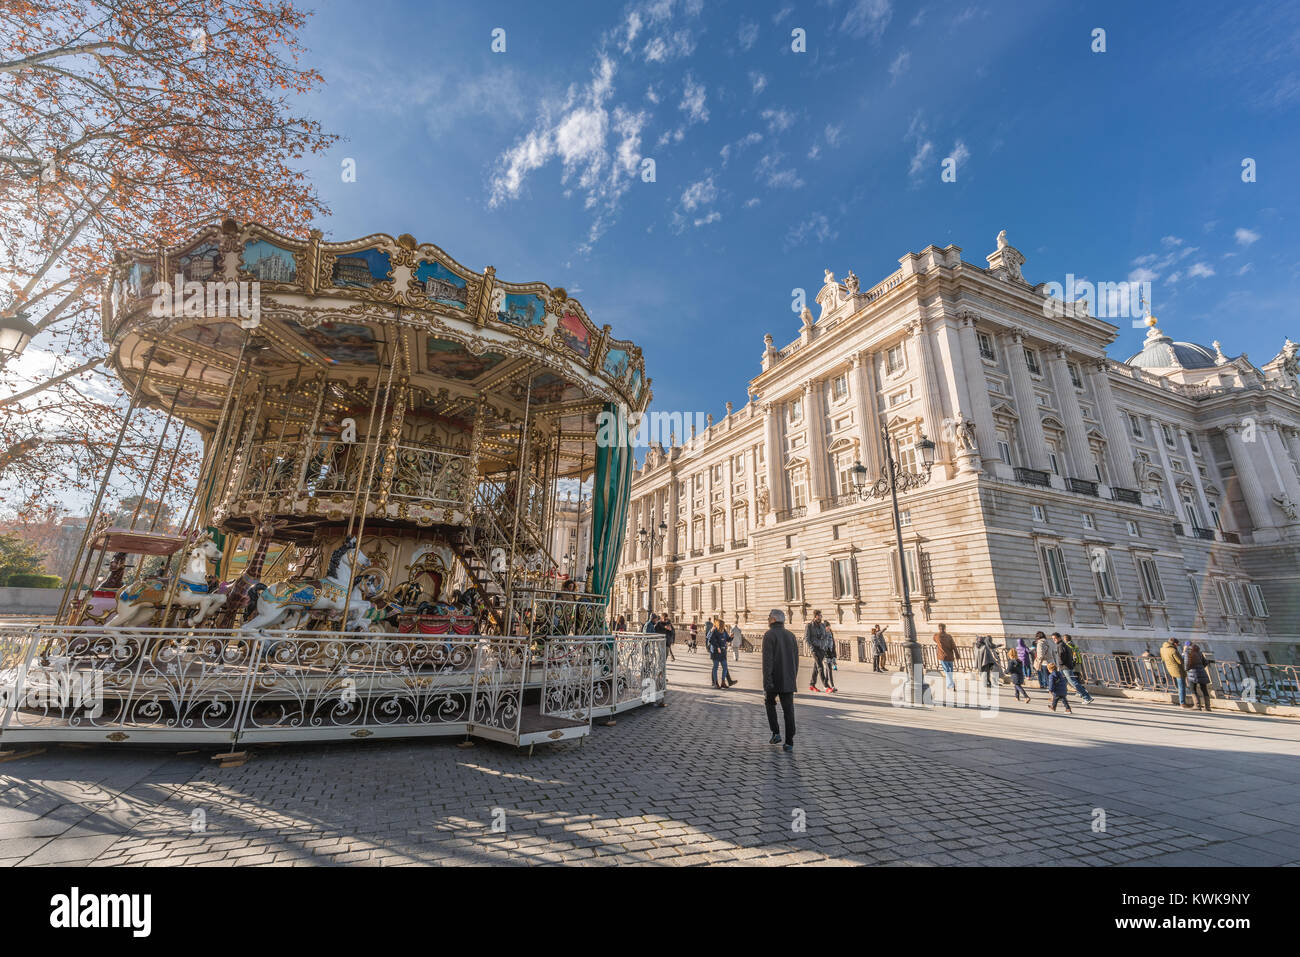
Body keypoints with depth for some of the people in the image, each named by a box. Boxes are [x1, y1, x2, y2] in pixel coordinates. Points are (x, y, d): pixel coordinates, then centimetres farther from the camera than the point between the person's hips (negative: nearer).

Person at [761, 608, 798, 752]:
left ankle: (776, 733, 12)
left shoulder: (769, 635, -10)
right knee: (788, 710, 7)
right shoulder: (790, 635, 8)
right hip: (788, 679, 4)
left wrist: (766, 681, -19)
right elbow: (796, 659, 13)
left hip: (774, 679, -4)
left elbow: (767, 659, -18)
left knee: (769, 702, 20)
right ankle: (789, 742, 4)